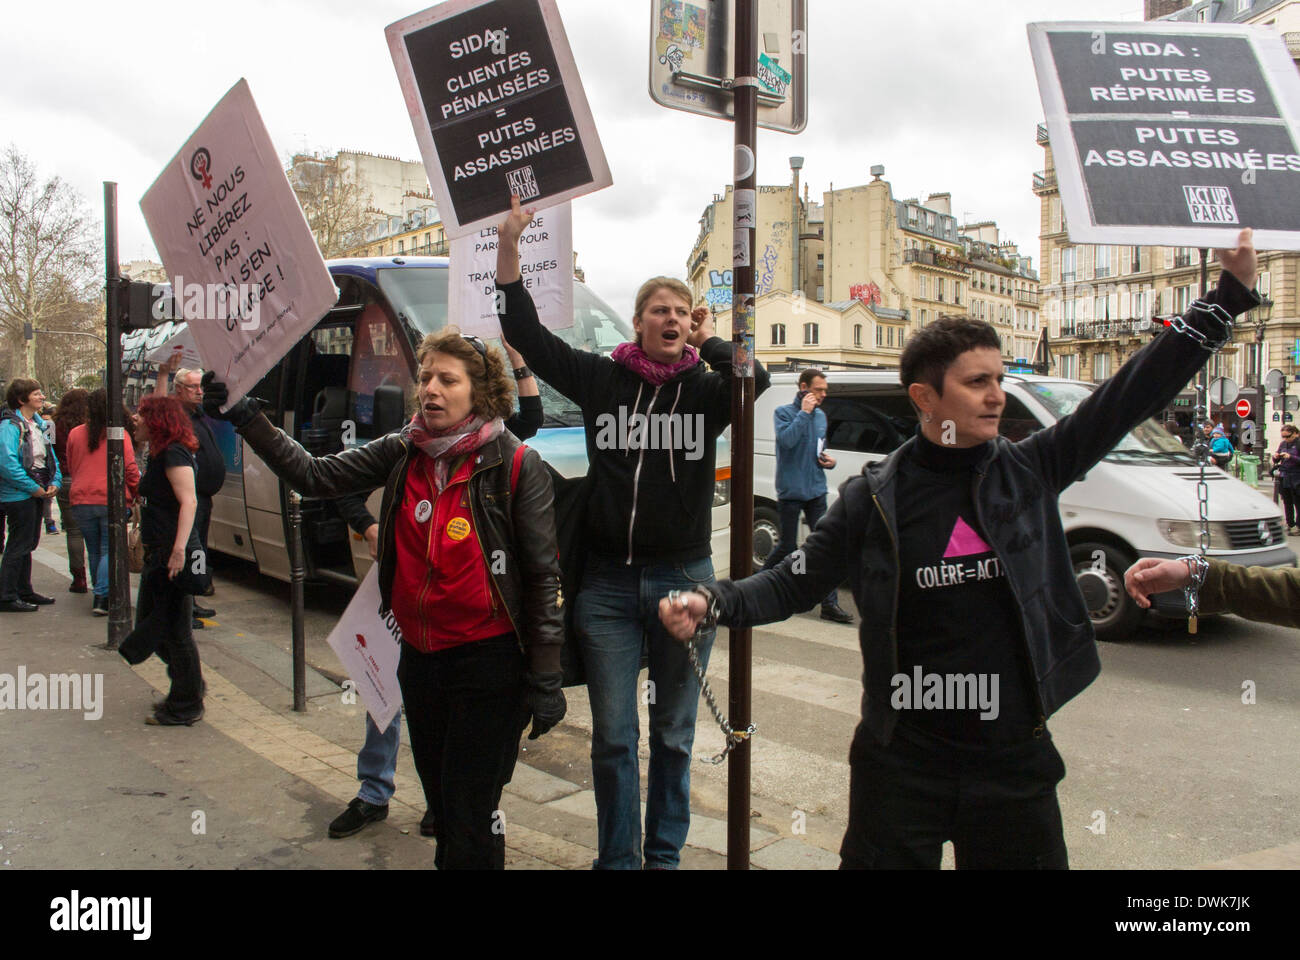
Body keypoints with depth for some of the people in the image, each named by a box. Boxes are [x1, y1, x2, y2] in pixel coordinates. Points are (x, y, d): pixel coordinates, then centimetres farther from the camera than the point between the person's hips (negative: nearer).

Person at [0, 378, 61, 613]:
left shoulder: (39, 424, 12)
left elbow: (51, 457, 16)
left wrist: (54, 483, 0)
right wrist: (34, 488, -20)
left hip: (37, 493, 9)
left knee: (28, 543, 17)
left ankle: (24, 591, 28)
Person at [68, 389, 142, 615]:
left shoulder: (75, 434, 7)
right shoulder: (120, 435, -6)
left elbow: (72, 467, 18)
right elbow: (130, 470, -6)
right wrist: (136, 494, 8)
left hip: (82, 501, 4)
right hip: (113, 501, -4)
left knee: (94, 552, 15)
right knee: (109, 550, 0)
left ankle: (100, 595, 22)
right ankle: (102, 597, -11)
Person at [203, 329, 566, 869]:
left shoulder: (516, 466, -11)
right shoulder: (402, 453, 4)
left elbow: (543, 577, -10)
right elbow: (315, 477, 3)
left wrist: (545, 680, -10)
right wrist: (245, 417, -5)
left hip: (487, 663, -5)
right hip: (419, 657, 6)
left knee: (471, 816, 1)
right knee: (441, 804, 19)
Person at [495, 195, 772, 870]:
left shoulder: (705, 390, 1)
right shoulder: (602, 378, 3)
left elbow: (754, 377, -20)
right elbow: (527, 334, 0)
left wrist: (706, 340, -4)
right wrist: (508, 245, -8)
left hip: (684, 578, 0)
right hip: (608, 582, 0)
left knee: (674, 733, 13)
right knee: (612, 736, 8)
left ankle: (664, 855, 31)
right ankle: (616, 858, 26)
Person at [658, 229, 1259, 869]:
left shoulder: (1030, 471, -1)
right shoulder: (873, 498, -7)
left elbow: (1131, 394, 0)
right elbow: (794, 584, -1)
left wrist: (1229, 294, -1)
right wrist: (712, 603, -17)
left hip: (1014, 757, 3)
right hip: (901, 762, -2)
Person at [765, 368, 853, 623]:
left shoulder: (821, 416, 13)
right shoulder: (783, 412, -5)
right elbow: (786, 439, -23)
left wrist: (829, 460, 5)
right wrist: (804, 412, -19)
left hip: (816, 491, 5)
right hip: (791, 491, -5)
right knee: (788, 547, 1)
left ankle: (830, 604, 3)